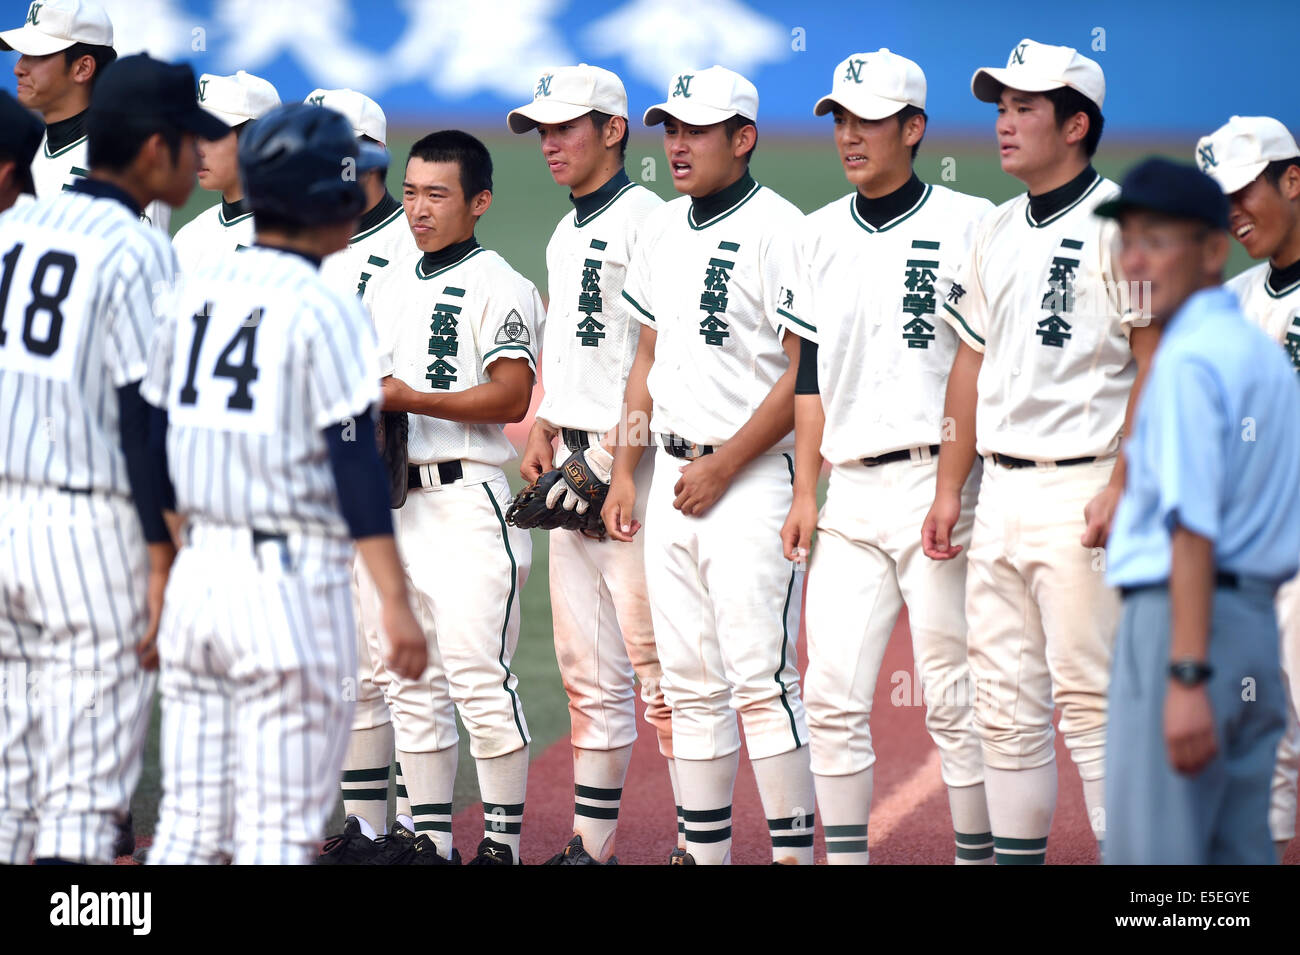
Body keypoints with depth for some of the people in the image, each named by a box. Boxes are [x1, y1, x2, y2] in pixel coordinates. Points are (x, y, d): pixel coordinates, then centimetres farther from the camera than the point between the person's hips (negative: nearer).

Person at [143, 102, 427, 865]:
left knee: (191, 825, 10)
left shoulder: (198, 293, 9)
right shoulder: (324, 312, -10)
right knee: (279, 830, -3)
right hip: (295, 579, -6)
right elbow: (355, 465, -15)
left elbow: (158, 442, 12)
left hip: (198, 568, 7)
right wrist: (397, 601, -16)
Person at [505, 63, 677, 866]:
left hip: (631, 466, -9)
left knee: (658, 666, -10)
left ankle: (701, 844, -9)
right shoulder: (565, 236, 19)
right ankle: (592, 845, 15)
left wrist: (616, 455, -18)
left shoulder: (643, 219, -9)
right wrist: (543, 429, 14)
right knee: (588, 671, 11)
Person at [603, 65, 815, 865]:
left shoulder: (779, 230, -11)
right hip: (675, 479, 8)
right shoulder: (661, 232, 13)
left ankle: (794, 850, -6)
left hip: (754, 479, -8)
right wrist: (625, 474, 14)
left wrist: (722, 467, -15)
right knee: (690, 681, 9)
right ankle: (704, 851, 14)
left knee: (761, 675, -10)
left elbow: (805, 374, -14)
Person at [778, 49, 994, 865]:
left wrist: (967, 490, -11)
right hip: (853, 489, 5)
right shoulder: (822, 235, 13)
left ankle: (978, 856, 5)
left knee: (954, 696, -4)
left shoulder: (968, 225, -2)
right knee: (833, 694, 1)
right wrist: (805, 491, 10)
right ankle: (845, 859, 8)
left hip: (940, 484, -5)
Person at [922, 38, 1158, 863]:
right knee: (1005, 702, 9)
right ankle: (1016, 856, 15)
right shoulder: (998, 233, 15)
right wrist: (950, 490, 13)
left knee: (1091, 699, -9)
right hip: (1001, 489, 8)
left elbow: (1159, 362, -11)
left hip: (1082, 491, -8)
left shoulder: (1120, 223, -8)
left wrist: (1123, 486, -18)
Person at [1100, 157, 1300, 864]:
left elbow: (1195, 529, -20)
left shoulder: (1188, 362, -12)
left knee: (1151, 859, -10)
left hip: (1183, 617, -10)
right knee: (1239, 859, 12)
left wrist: (1186, 678, -25)